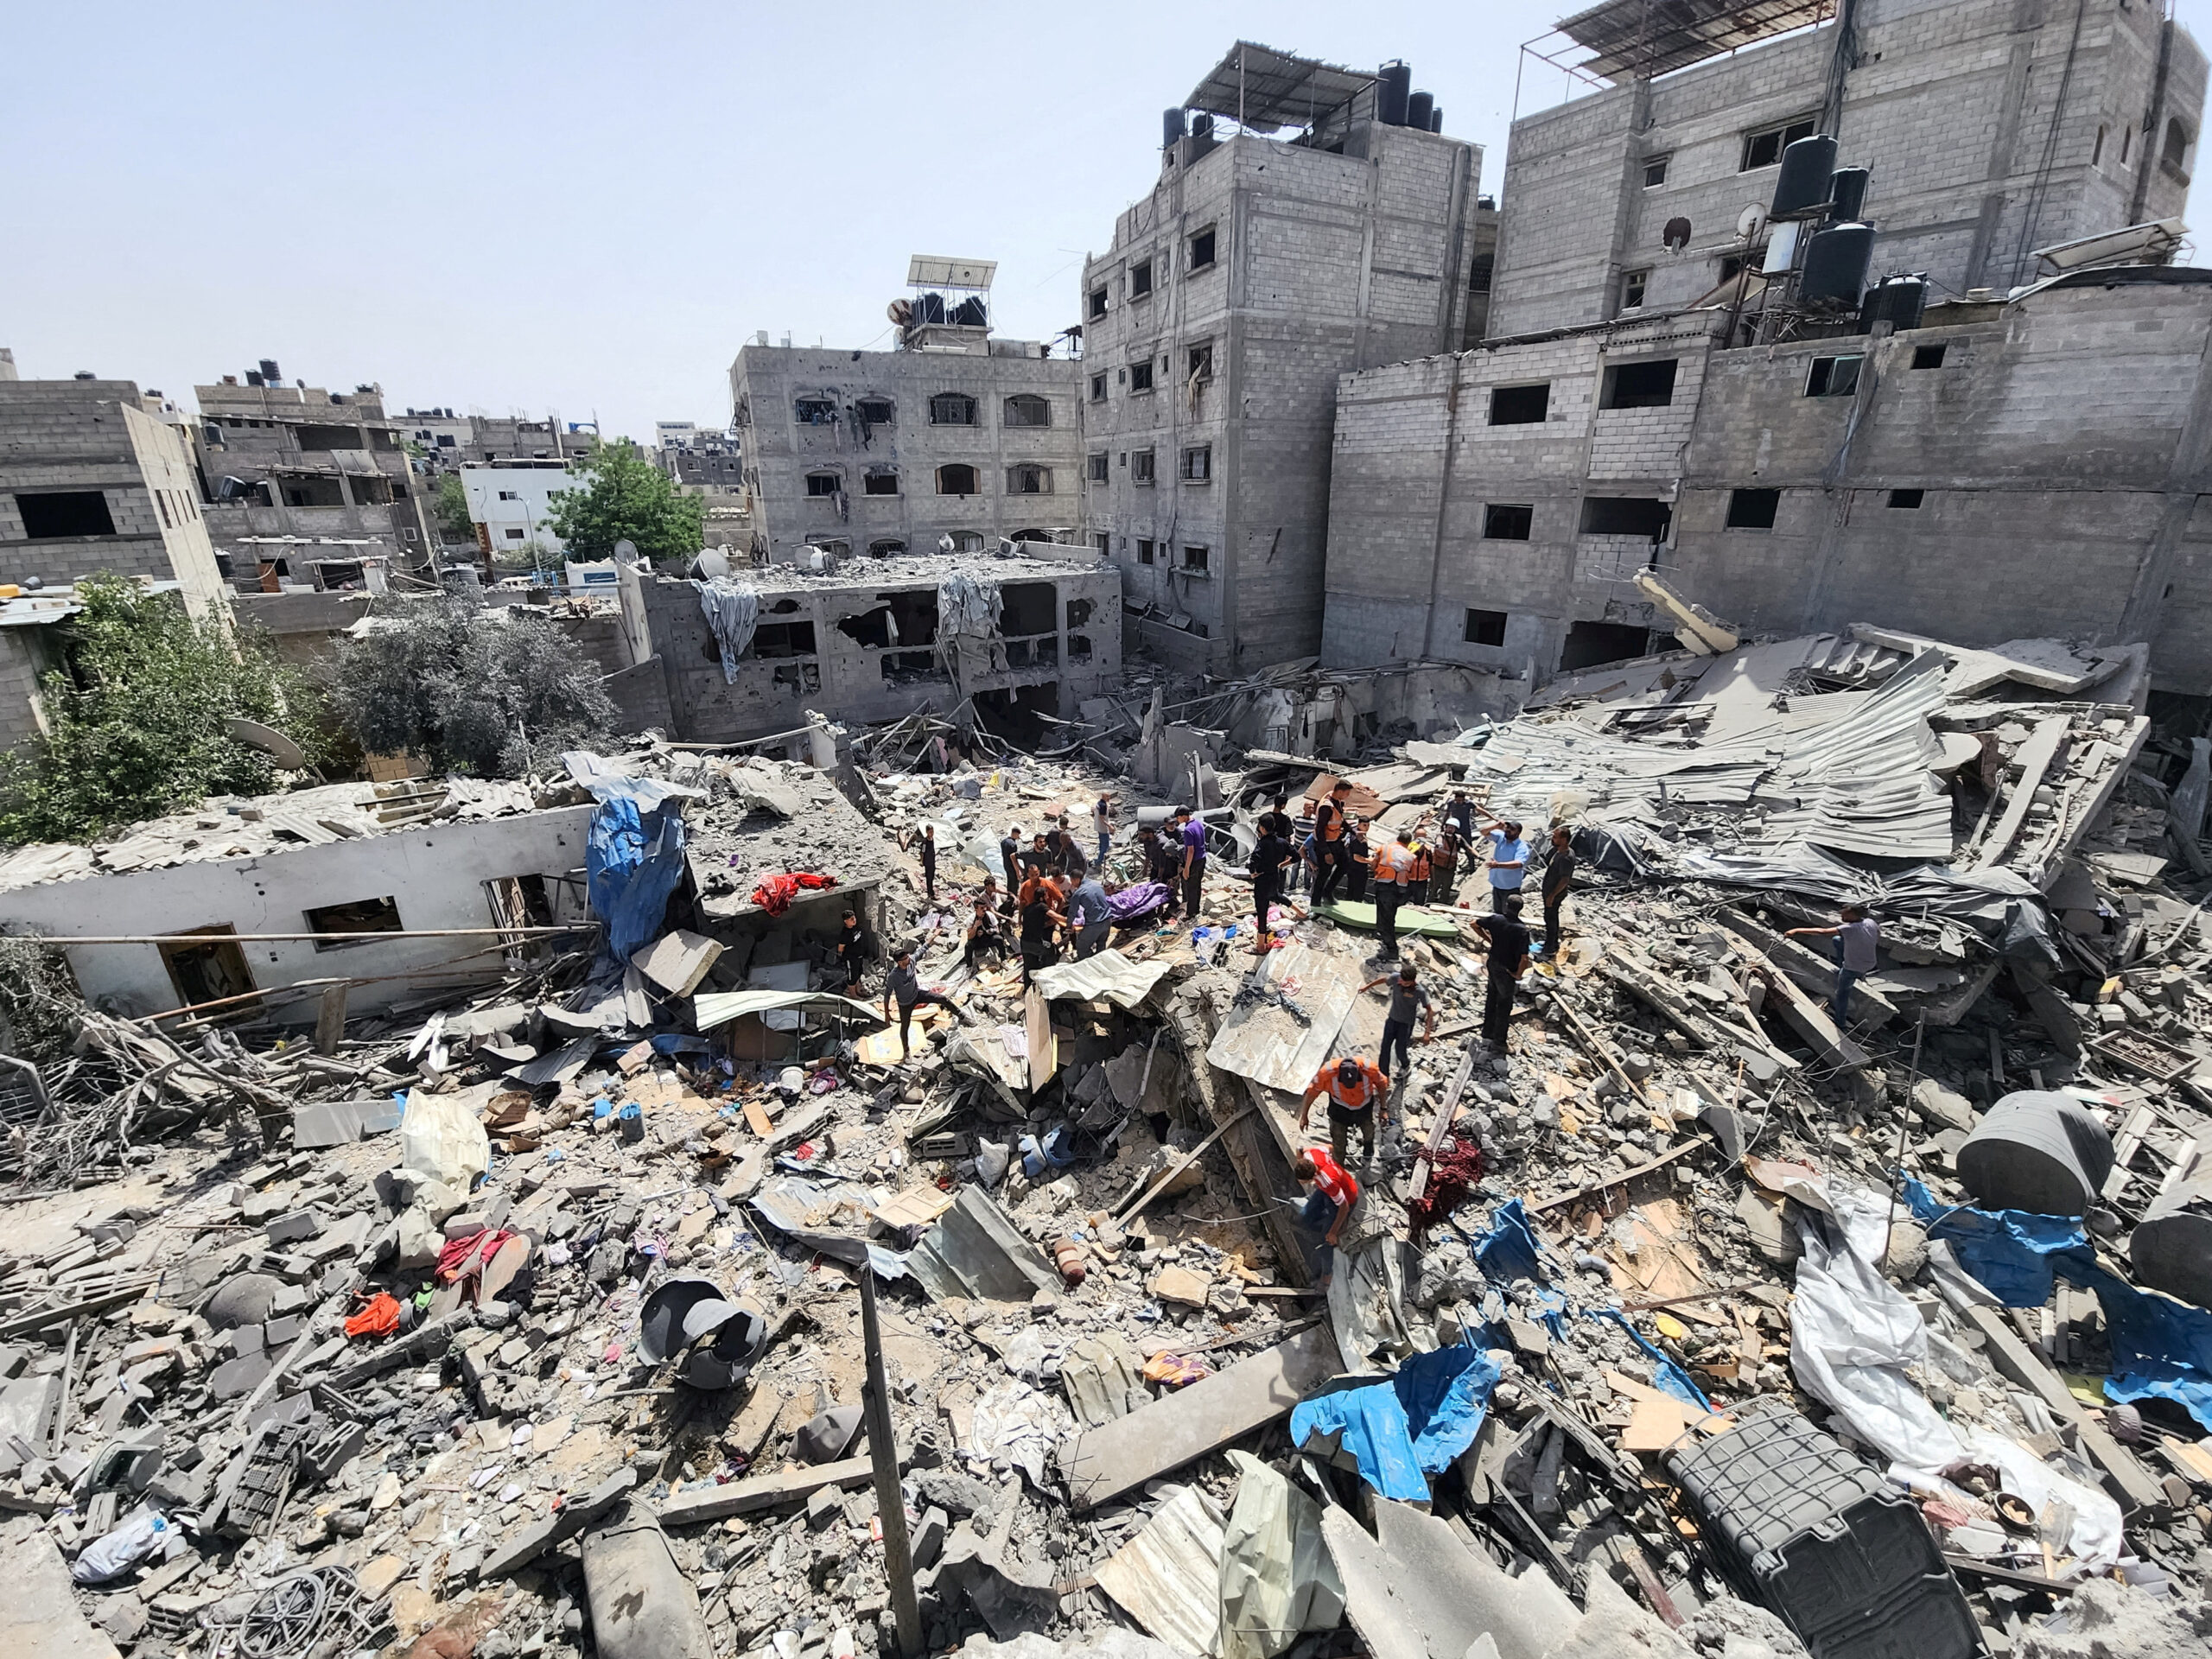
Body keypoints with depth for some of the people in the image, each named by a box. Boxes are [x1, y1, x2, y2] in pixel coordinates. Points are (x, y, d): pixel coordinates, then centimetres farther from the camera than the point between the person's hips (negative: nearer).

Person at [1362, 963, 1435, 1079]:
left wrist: (1427, 1032, -24)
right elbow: (1384, 979, 3)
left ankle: (1406, 1066, 40)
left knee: (1400, 1050, 5)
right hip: (1392, 1019, 3)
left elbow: (1430, 1010, -18)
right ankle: (1383, 1075, 23)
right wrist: (1367, 986, 17)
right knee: (1385, 1048, 7)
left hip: (1406, 1024, -3)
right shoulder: (1396, 978, -19)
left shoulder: (1420, 992, -27)